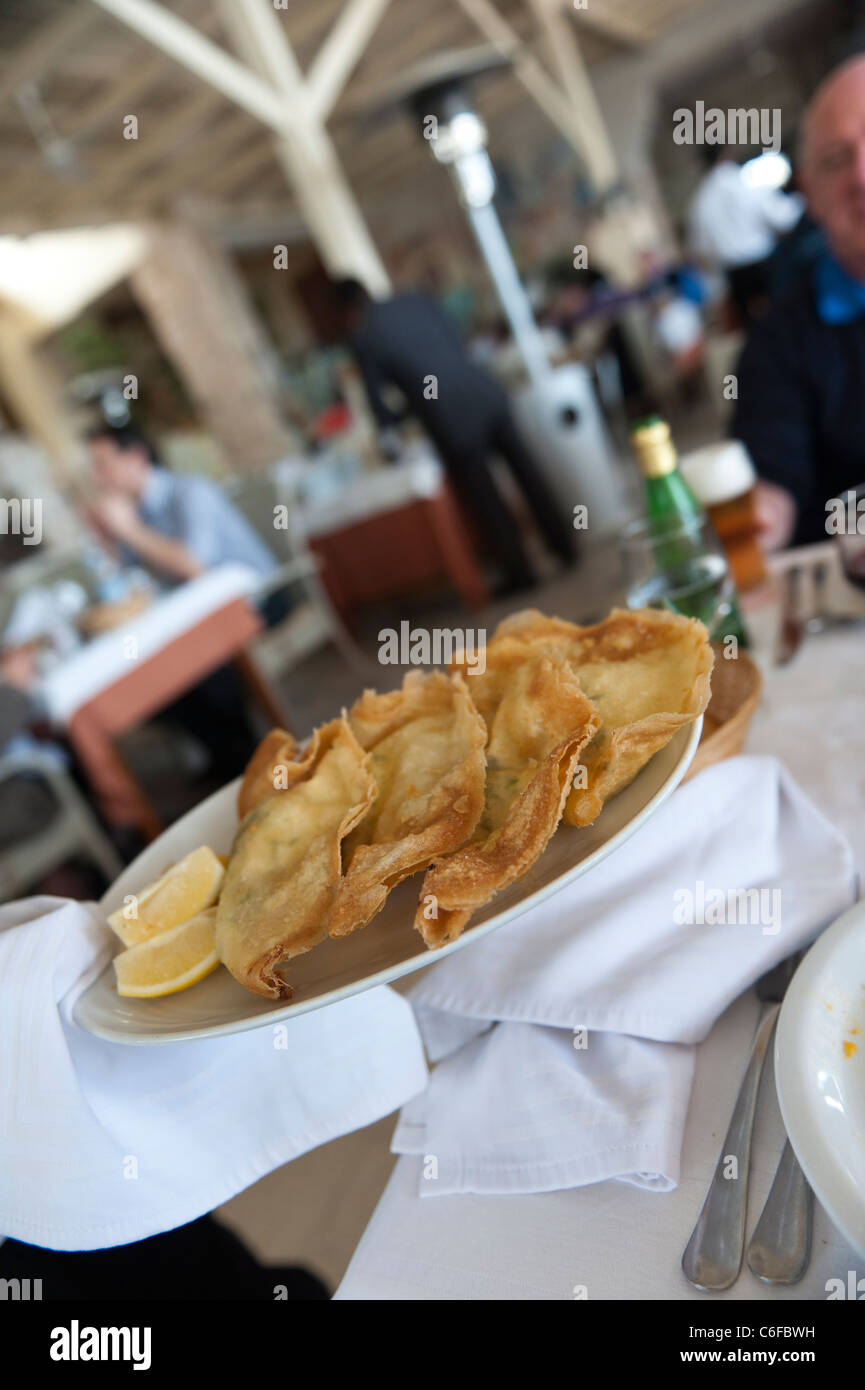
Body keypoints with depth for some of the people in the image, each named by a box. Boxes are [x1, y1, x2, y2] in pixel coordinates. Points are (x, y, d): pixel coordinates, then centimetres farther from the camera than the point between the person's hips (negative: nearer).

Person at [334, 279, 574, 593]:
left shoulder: (360, 337, -1)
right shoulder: (418, 301, 11)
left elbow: (376, 399, 4)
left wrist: (393, 423, 26)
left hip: (450, 420, -5)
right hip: (486, 395, 5)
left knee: (486, 502, 9)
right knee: (524, 467, 19)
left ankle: (520, 574, 20)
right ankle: (564, 543, 30)